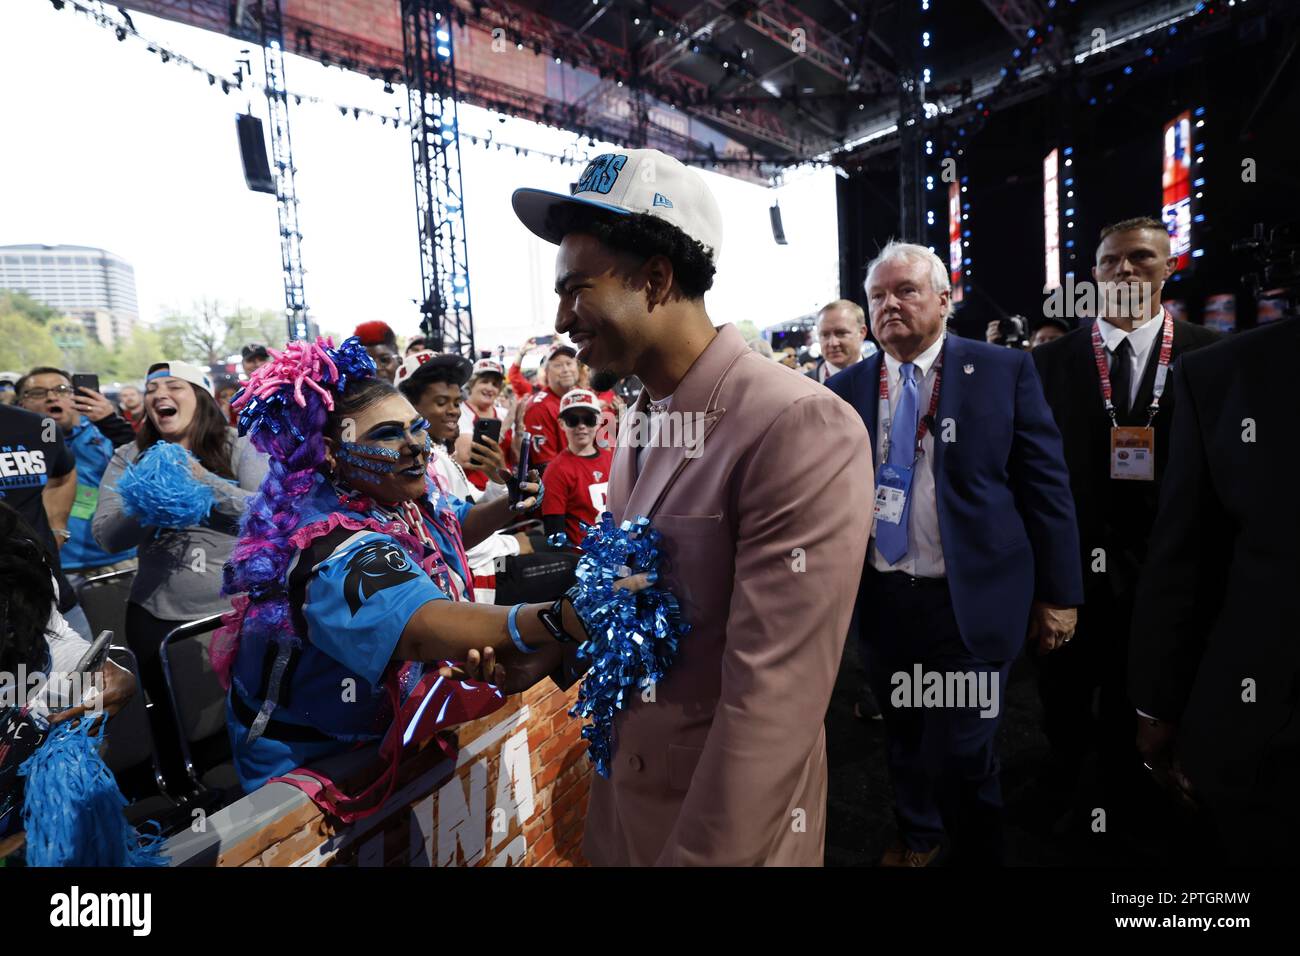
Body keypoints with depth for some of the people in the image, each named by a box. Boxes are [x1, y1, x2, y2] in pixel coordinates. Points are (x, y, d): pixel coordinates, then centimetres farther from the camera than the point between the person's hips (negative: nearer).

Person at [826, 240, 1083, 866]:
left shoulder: (1004, 371, -4)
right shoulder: (845, 389, 2)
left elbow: (1046, 486, -2)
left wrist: (1058, 593, -2)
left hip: (970, 603, -3)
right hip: (880, 601, 3)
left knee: (962, 758, 3)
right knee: (904, 741, 21)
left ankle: (977, 855, 32)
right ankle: (917, 836, 47)